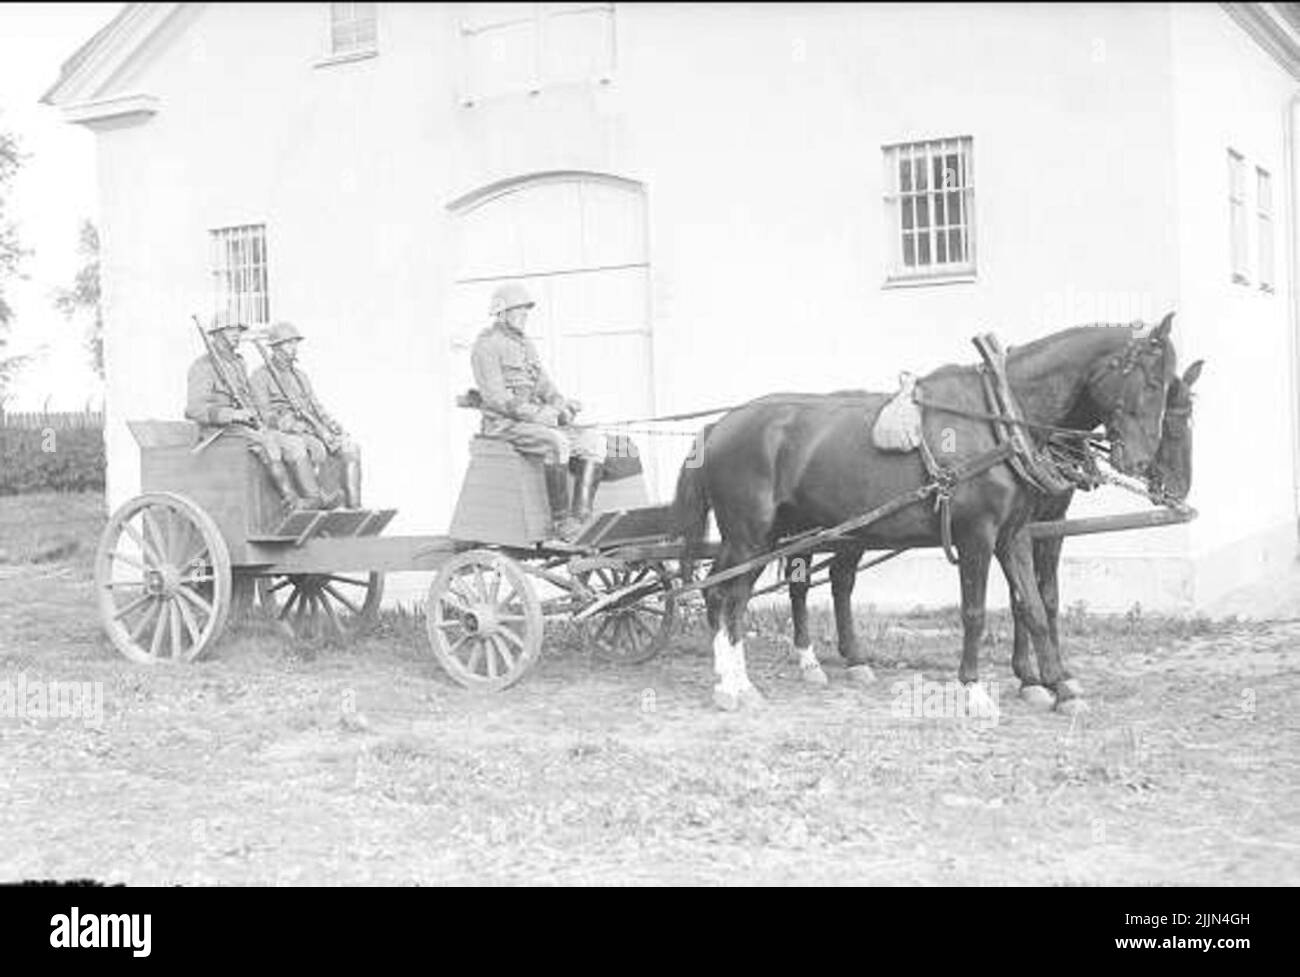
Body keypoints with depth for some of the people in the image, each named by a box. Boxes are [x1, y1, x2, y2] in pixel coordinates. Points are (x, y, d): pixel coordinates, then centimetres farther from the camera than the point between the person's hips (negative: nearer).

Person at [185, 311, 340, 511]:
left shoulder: (239, 363, 21)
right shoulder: (202, 366, -5)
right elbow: (194, 410, -15)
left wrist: (262, 422, 2)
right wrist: (234, 414, -26)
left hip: (249, 427, 8)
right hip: (220, 430, -8)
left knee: (294, 443, -14)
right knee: (267, 442, -34)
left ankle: (315, 497, -27)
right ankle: (291, 501, -33)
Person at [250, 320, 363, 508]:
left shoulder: (300, 375, 22)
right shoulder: (260, 376, 1)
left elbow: (315, 407, 22)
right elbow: (265, 415, -9)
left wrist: (335, 427, 3)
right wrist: (299, 429, -21)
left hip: (312, 430, 7)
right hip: (282, 434, -7)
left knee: (351, 449, -16)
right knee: (317, 449, -37)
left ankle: (353, 508, -22)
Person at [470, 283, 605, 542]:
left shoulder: (526, 345, 21)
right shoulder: (487, 345, -6)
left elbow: (543, 385, 19)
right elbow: (494, 397, -16)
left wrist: (560, 405, -4)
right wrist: (536, 413, -23)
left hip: (536, 421, 8)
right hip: (504, 424, -8)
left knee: (594, 440, -13)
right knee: (557, 443, -36)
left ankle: (582, 516, -20)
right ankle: (560, 521, -29)